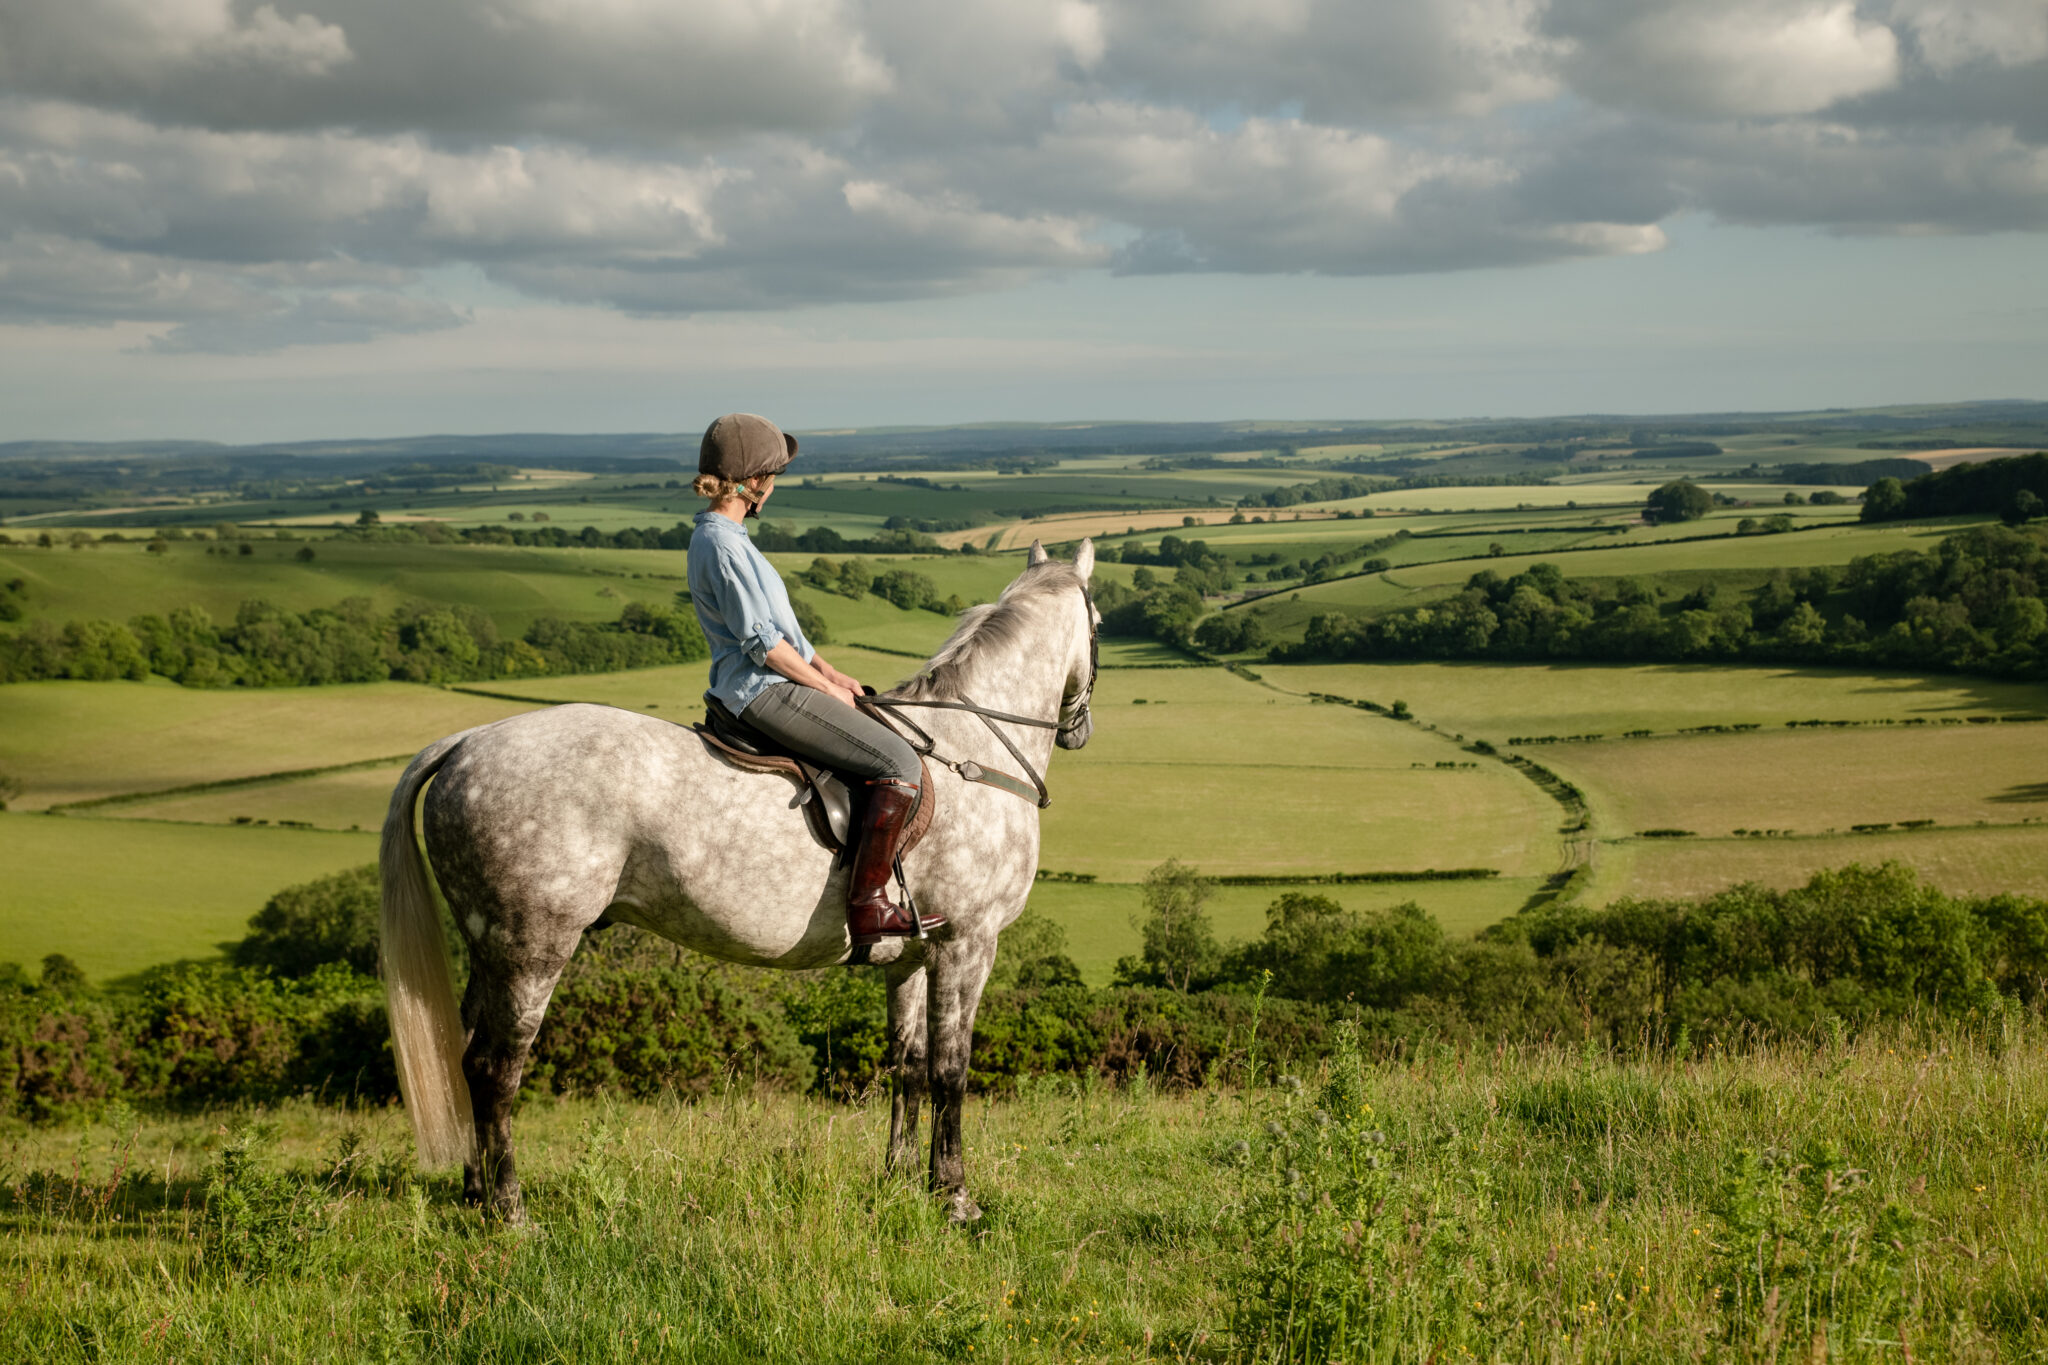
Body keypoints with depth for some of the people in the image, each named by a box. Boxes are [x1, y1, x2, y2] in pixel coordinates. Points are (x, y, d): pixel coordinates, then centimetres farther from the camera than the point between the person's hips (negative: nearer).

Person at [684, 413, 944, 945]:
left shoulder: (717, 535, 14)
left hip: (754, 687, 11)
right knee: (900, 764, -17)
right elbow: (762, 642, -21)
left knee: (883, 735, 26)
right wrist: (825, 687, -10)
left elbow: (779, 620, 20)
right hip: (766, 689, -11)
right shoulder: (724, 546, -19)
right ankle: (868, 906, -19)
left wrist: (828, 671, 13)